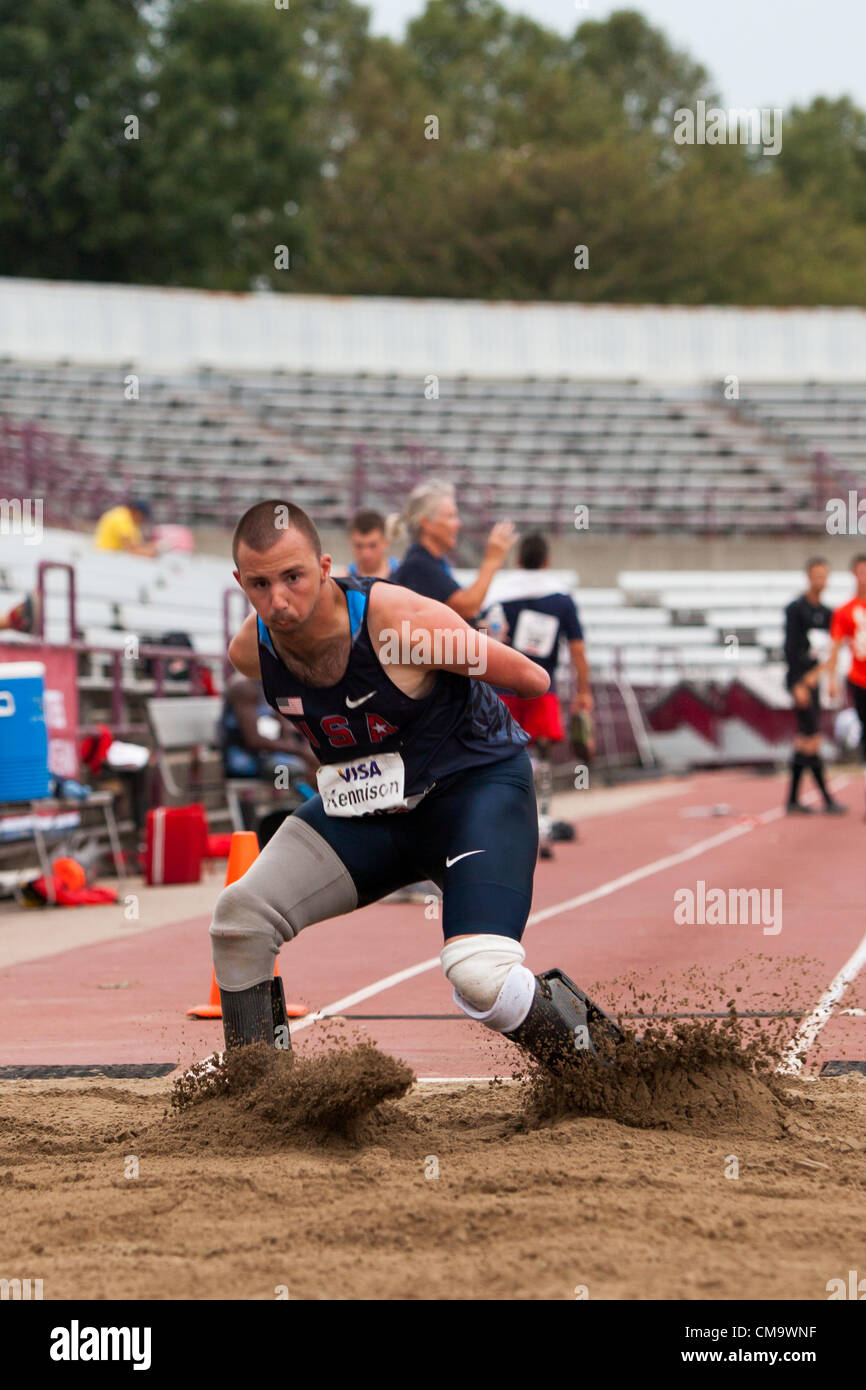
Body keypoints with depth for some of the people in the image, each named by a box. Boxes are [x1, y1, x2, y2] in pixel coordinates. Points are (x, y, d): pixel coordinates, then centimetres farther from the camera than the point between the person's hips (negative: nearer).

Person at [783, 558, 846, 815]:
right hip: (799, 680, -8)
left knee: (803, 741, 8)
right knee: (812, 739, -9)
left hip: (813, 681, 8)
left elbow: (830, 650, 13)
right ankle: (827, 800, -9)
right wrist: (798, 685, -16)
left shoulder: (826, 613, 15)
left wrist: (816, 673, -6)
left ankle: (793, 800, 12)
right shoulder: (796, 608, -7)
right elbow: (790, 648, -12)